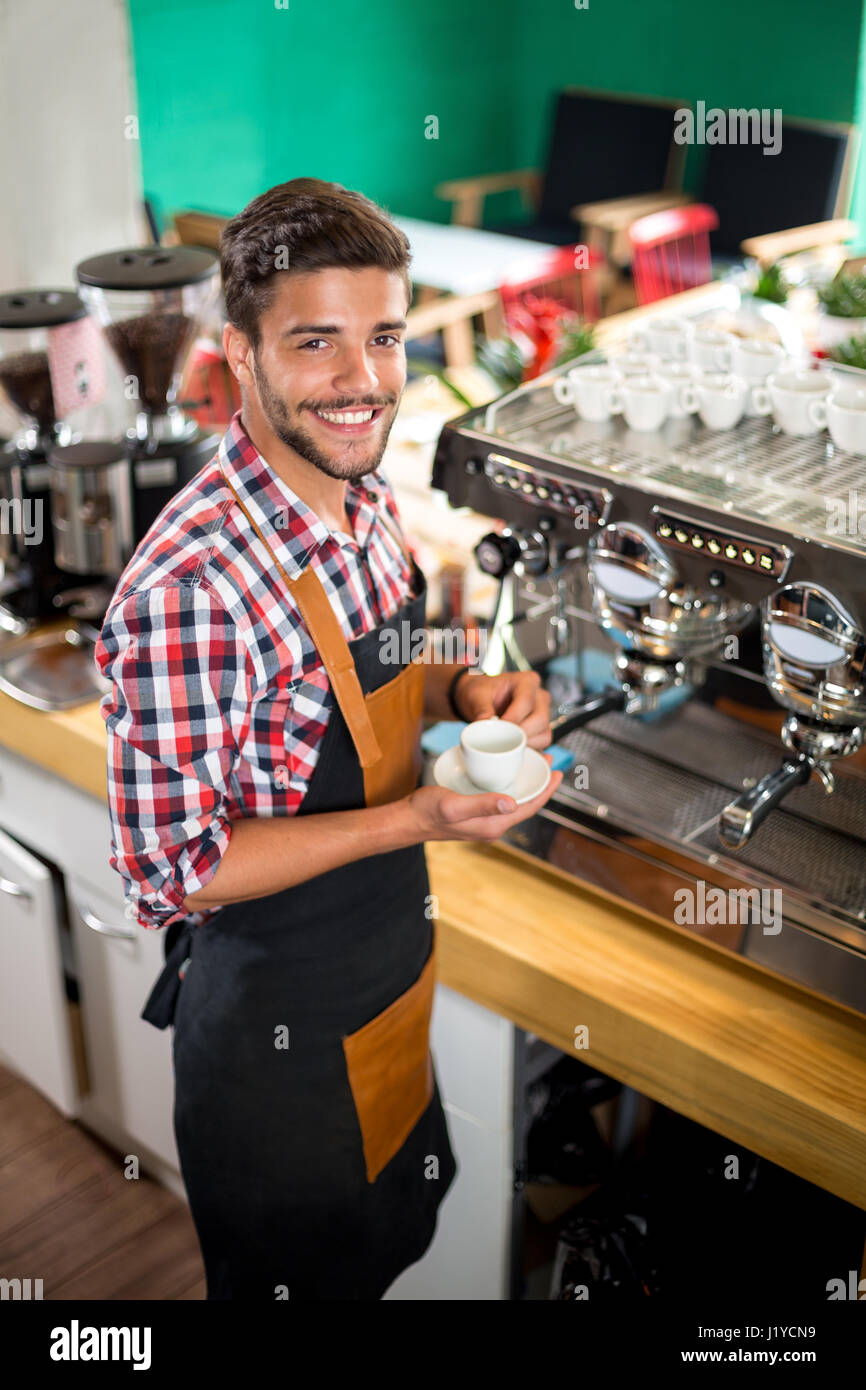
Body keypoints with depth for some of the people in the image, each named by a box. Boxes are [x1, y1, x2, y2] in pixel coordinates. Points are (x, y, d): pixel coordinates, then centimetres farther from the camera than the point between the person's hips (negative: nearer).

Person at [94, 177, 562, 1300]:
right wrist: (417, 819, -29)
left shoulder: (368, 497, -5)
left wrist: (467, 692, -10)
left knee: (397, 1236, 30)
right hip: (279, 1024, -7)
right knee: (298, 1268, 20)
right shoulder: (187, 588, -32)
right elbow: (170, 871, -26)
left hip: (395, 959, 8)